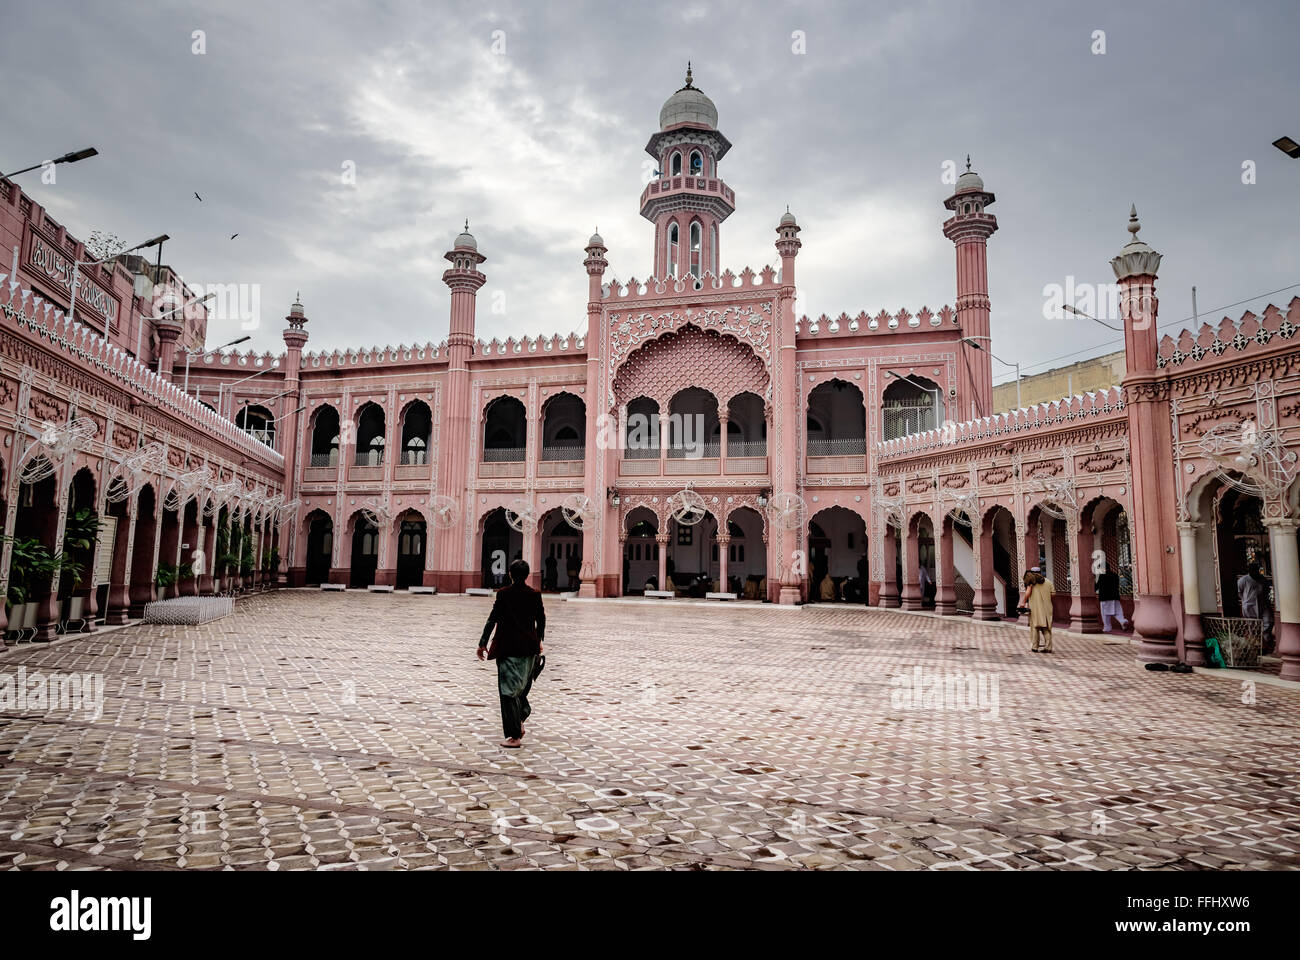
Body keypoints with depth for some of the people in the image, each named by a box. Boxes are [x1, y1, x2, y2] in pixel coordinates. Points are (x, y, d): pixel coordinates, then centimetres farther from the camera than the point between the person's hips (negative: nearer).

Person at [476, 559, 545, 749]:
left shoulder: (503, 594, -8)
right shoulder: (535, 595, 1)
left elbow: (492, 619, -8)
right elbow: (541, 621, 9)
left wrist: (483, 643, 0)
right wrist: (538, 642, 24)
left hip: (508, 648, -4)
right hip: (529, 648, 4)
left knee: (509, 690, 1)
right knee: (522, 686, 24)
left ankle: (515, 736, 1)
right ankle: (519, 720, 23)